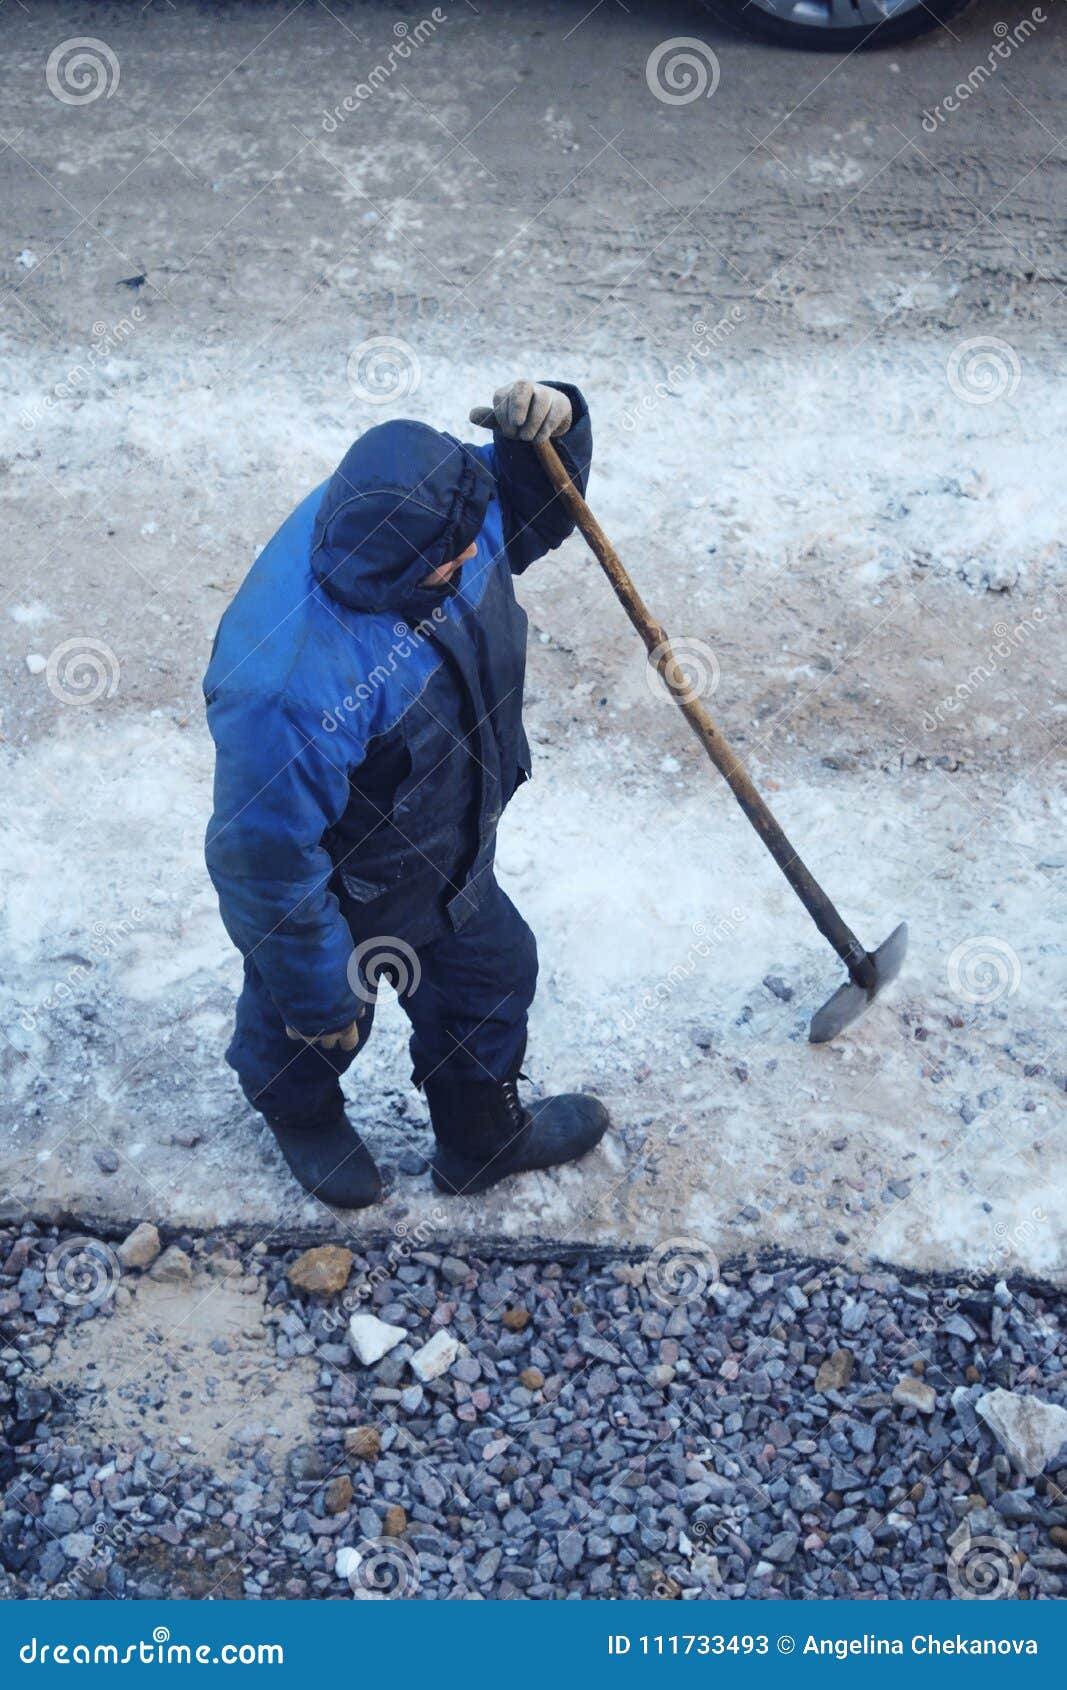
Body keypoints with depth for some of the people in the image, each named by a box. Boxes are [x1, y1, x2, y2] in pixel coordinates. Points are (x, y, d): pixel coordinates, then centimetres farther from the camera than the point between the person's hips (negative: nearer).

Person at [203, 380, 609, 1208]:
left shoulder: (403, 509, -24)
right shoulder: (289, 691, -47)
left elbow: (529, 513, -2)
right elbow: (270, 862, -33)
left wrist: (551, 432, -26)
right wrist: (318, 998, -17)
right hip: (346, 902, -7)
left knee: (492, 973, 30)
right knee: (314, 1039, 26)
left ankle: (483, 1137, 61)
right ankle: (301, 1114, 64)